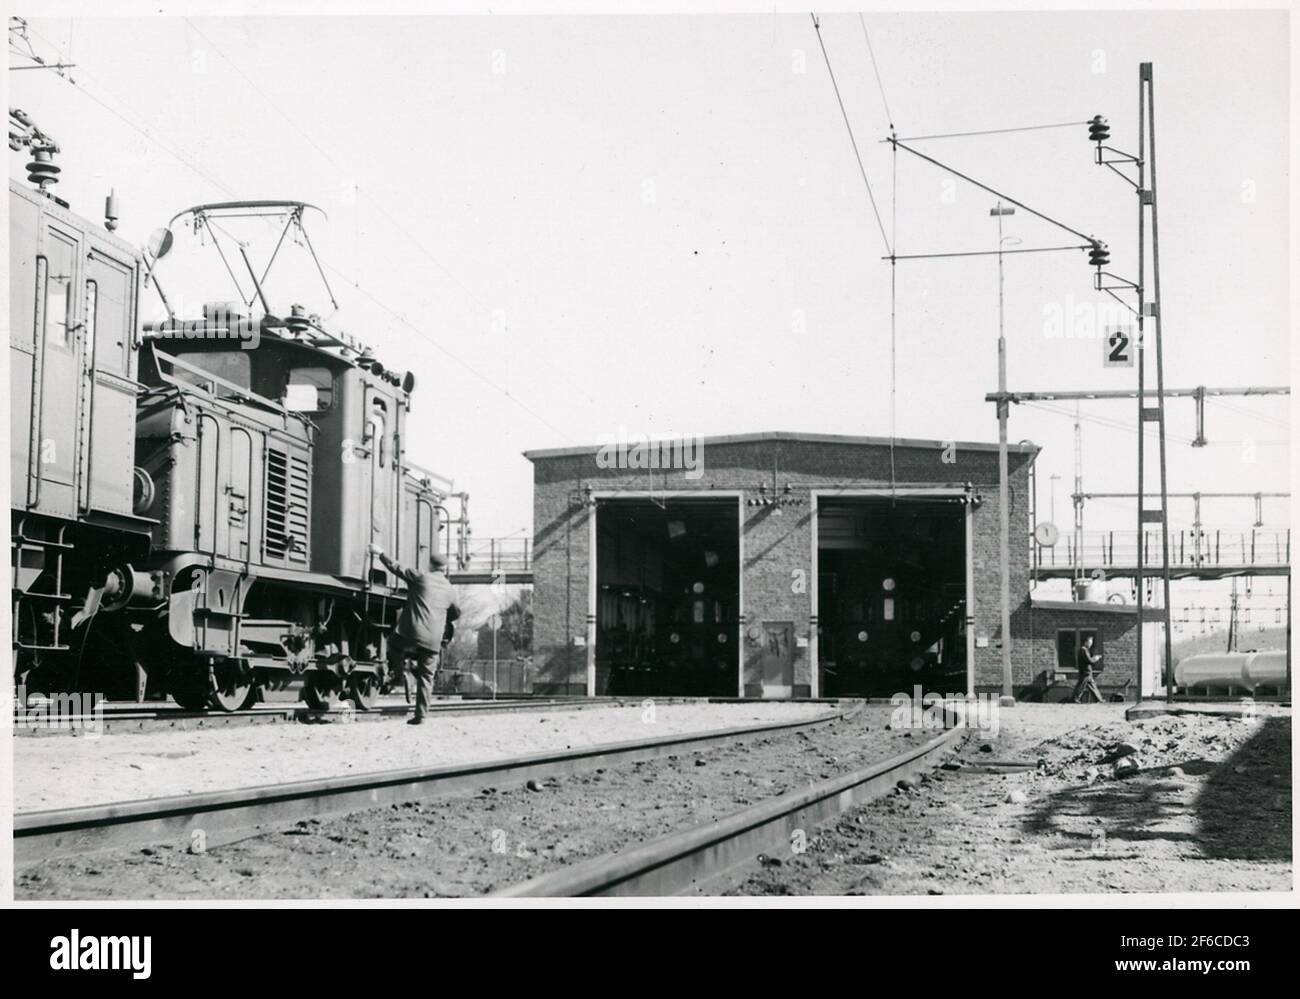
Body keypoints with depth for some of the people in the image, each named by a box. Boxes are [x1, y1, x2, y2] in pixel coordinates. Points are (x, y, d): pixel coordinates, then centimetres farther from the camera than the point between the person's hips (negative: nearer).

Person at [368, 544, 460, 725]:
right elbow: (456, 614, 28)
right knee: (426, 678, 9)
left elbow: (396, 567, 6)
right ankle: (420, 715, 6)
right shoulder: (450, 591, 13)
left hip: (412, 634, -4)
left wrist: (380, 553, 19)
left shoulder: (421, 578, 1)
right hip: (433, 641, 4)